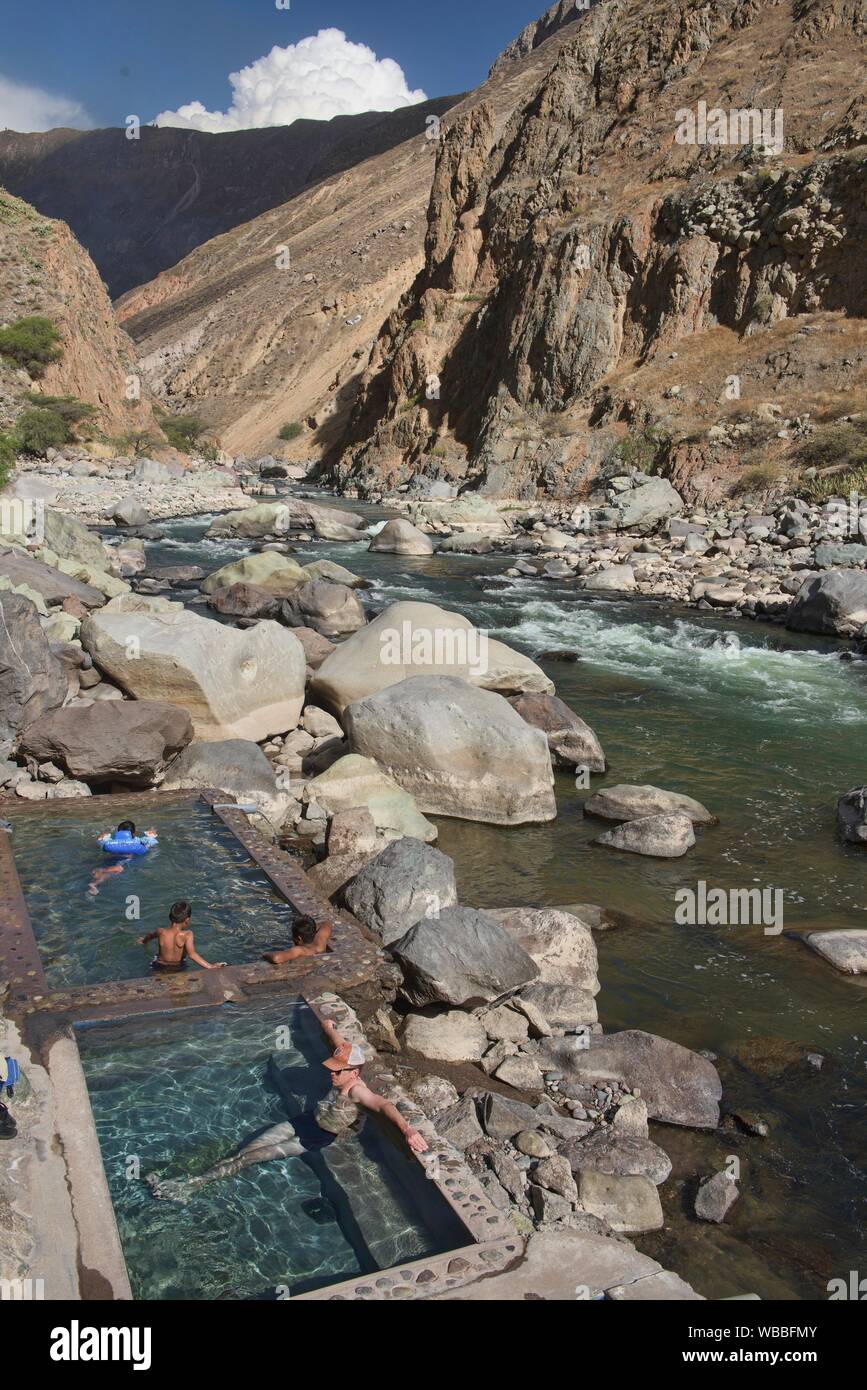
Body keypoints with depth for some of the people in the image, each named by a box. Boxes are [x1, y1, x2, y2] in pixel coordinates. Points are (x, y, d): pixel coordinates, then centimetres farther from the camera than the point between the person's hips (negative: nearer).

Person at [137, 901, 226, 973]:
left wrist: (144, 940, 29)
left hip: (160, 967, 1)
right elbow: (192, 954, -40)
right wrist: (210, 967, -45)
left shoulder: (161, 932, -19)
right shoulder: (187, 935, -28)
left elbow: (150, 936, 5)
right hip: (178, 967, -1)